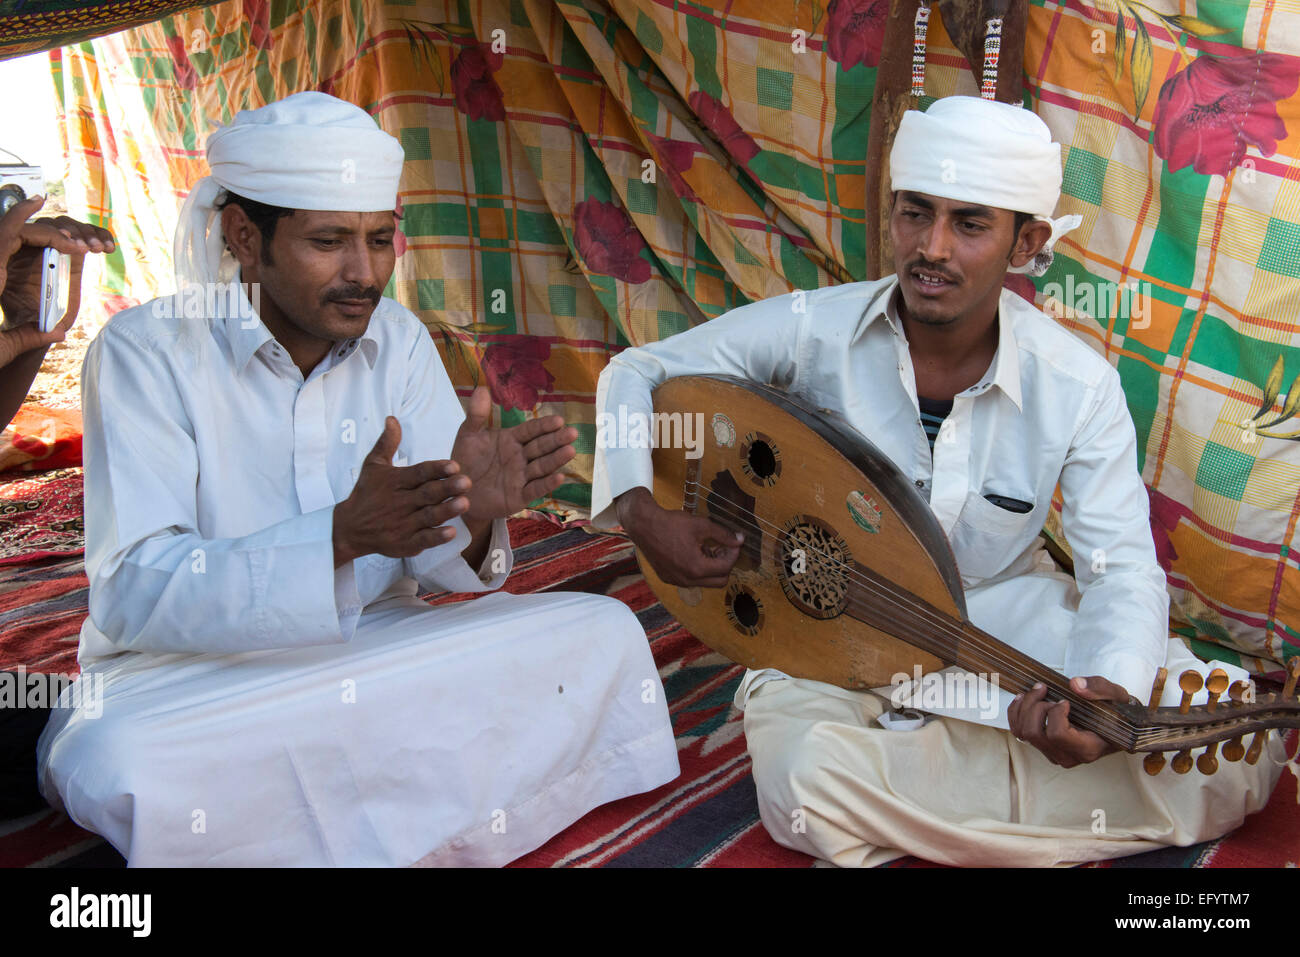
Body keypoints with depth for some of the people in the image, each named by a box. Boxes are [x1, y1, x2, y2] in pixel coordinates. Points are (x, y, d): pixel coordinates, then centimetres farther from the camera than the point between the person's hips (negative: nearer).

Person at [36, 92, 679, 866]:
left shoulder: (399, 340, 0)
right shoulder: (145, 353, -12)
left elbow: (433, 559, -2)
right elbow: (134, 594, -22)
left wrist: (473, 512, -27)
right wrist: (343, 535, -36)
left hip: (378, 644, 4)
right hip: (189, 672, -3)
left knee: (606, 634, -11)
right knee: (124, 765, -36)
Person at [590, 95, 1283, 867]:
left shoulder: (1078, 387, -14)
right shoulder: (811, 330, -15)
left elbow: (1124, 569, -15)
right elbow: (636, 374, -5)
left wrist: (1109, 687, -37)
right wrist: (644, 515, -22)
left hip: (1006, 608, 2)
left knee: (1241, 754, -16)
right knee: (803, 778, -34)